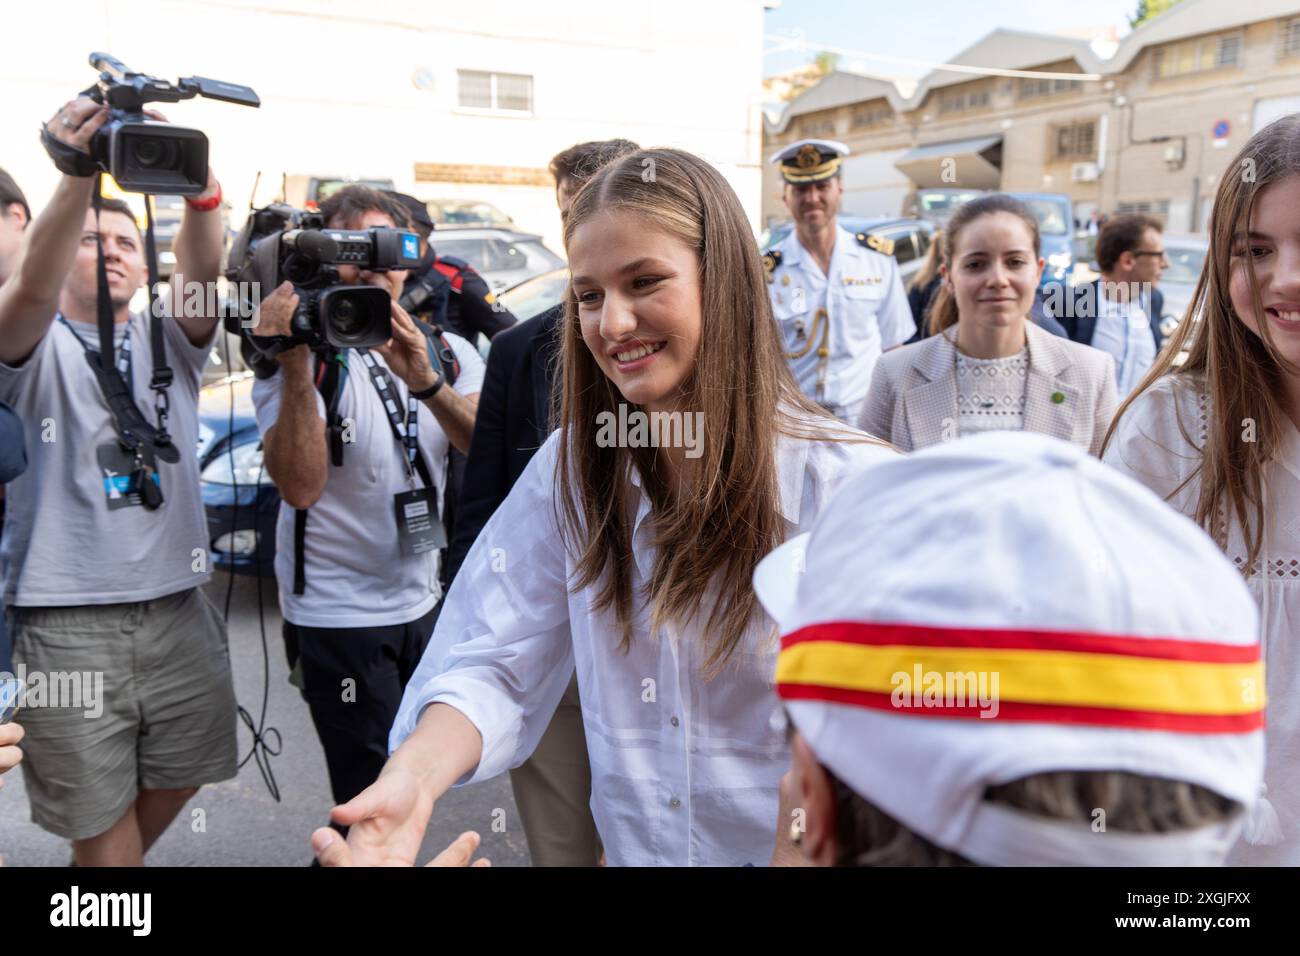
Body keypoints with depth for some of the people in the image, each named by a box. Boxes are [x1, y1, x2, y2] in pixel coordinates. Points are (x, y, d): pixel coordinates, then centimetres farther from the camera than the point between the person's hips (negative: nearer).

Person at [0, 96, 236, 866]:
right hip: (66, 620, -3)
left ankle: (113, 853, 43)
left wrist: (199, 187, -32)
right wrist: (79, 178, -38)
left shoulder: (169, 342, 10)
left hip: (180, 608, 4)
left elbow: (203, 276, -11)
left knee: (178, 777, 17)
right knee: (103, 823, 4)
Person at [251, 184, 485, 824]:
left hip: (425, 600, 6)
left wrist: (426, 383, -28)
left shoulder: (449, 352, 3)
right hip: (339, 615, -5)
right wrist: (295, 364, -30)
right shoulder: (302, 355, -11)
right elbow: (300, 485, -24)